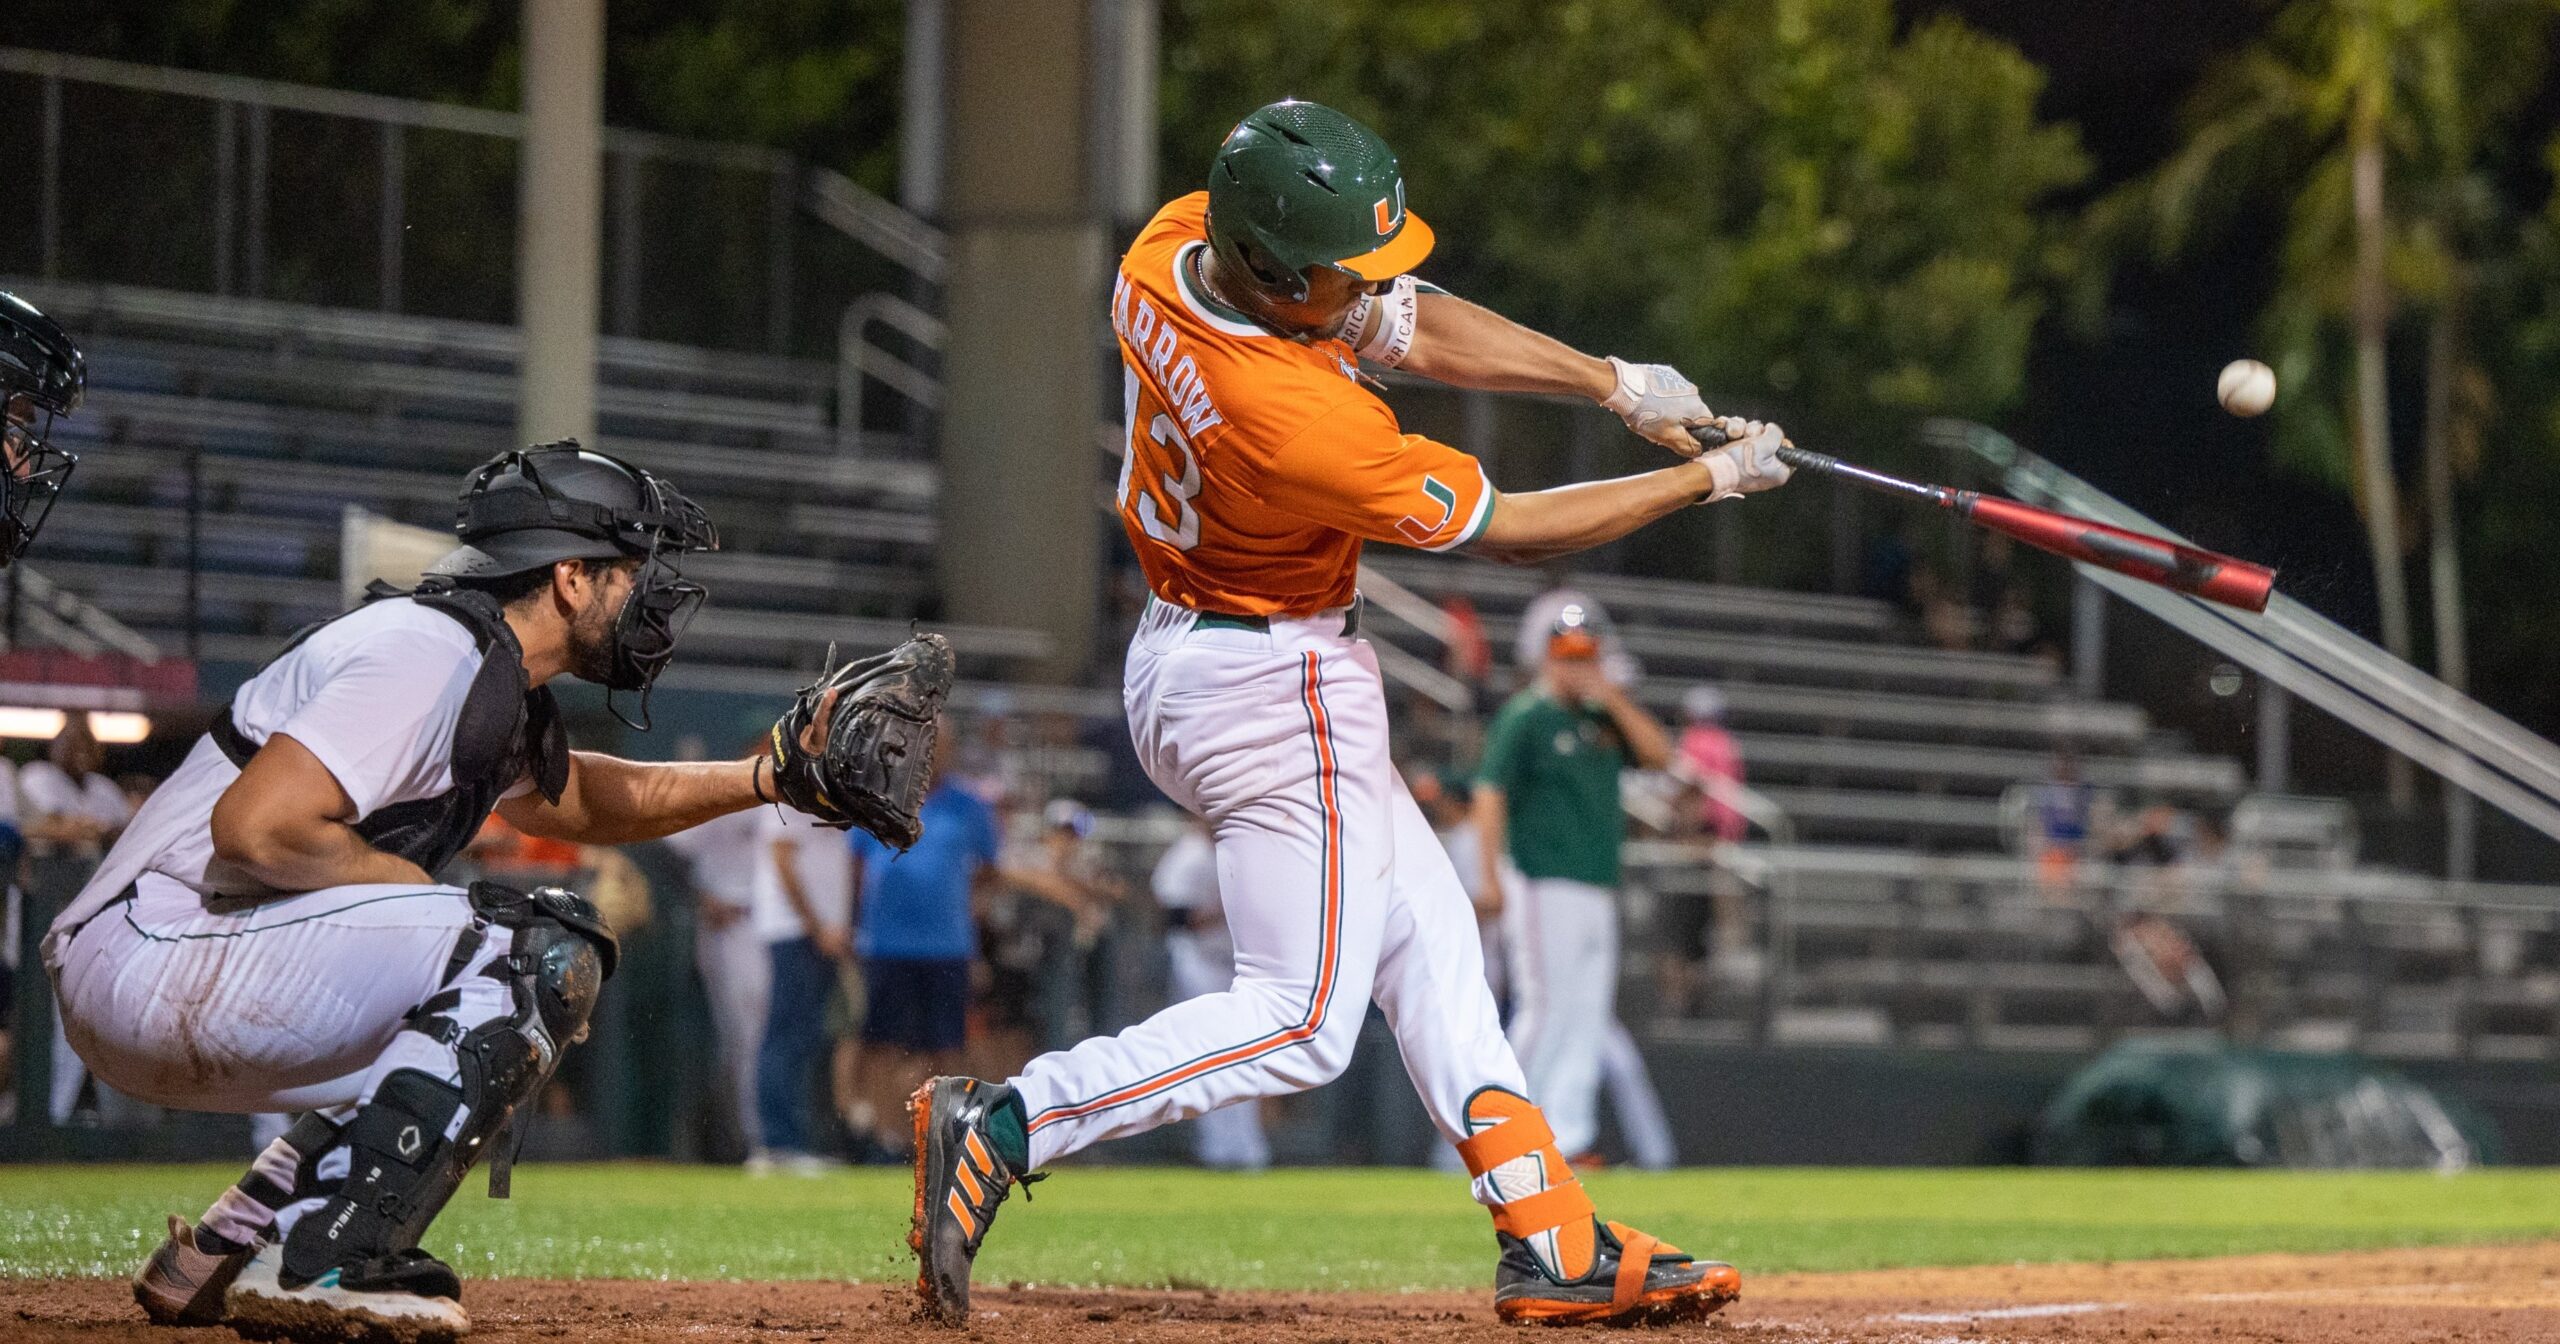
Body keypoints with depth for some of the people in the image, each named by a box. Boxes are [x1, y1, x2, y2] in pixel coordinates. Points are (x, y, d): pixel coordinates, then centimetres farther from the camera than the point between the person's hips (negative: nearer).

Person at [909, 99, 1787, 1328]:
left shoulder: (1172, 248, -11)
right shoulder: (1305, 425, -34)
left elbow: (1404, 325, 3)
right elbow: (1505, 530, -18)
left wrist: (1612, 383, -2)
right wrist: (1709, 480, -7)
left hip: (1178, 660, 10)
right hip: (1276, 692, -10)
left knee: (1420, 932, 16)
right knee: (1301, 1020, -4)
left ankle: (1552, 1242, 21)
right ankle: (1005, 1124, -13)